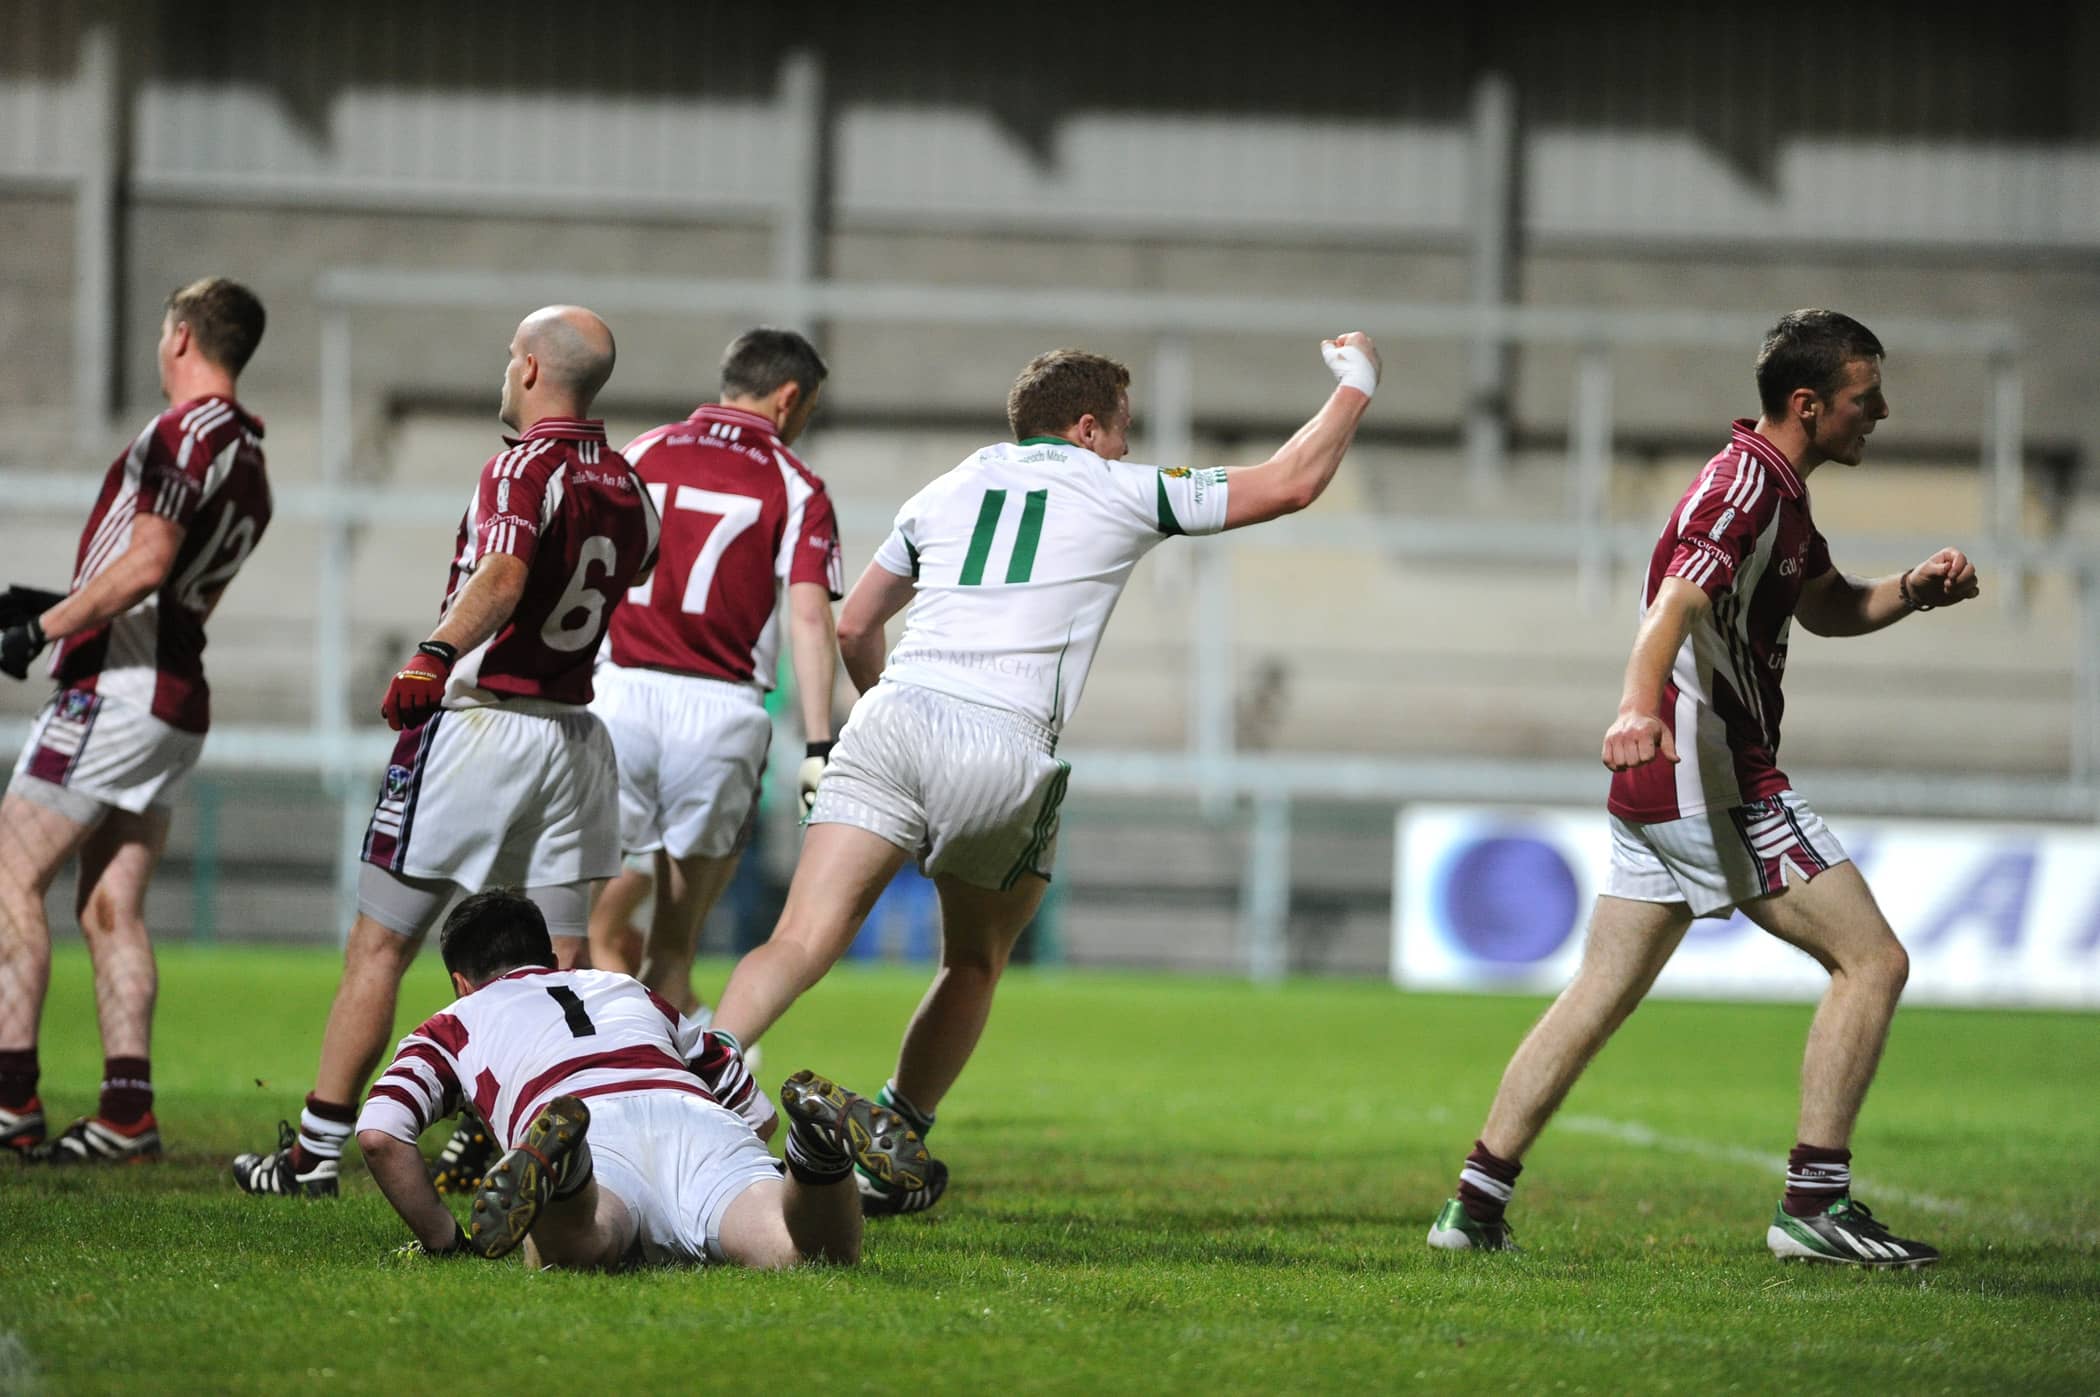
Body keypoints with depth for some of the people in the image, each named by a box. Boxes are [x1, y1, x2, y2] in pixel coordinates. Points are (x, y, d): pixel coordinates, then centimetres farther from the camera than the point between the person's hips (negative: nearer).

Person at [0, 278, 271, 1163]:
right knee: (111, 910, 8)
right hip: (178, 702, 9)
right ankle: (127, 1112, 2)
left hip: (115, 688, -9)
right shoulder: (251, 462, 16)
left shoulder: (186, 433, -12)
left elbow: (148, 561, -23)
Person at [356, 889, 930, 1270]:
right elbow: (753, 1111, 48)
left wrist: (443, 1238, 26)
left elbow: (379, 1132, 15)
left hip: (602, 1138, -2)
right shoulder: (631, 991, 44)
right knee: (823, 1252, -23)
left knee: (569, 1252, -34)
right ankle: (821, 1137, -50)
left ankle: (559, 1162, -63)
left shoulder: (453, 1025, 34)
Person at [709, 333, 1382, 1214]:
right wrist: (1356, 384, 33)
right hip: (1005, 755, -2)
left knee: (803, 943, -10)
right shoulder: (1122, 494, 13)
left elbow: (852, 628, 30)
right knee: (975, 965, 20)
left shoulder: (943, 493, 24)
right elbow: (1291, 483, 19)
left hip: (893, 720, 2)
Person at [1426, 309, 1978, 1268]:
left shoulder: (1777, 490, 17)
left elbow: (1827, 608, 32)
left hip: (1657, 788, 10)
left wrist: (1913, 590, 12)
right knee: (1872, 958, -7)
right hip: (1714, 782, -10)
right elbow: (1673, 607, -32)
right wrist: (1640, 707, -49)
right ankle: (1814, 1202, -9)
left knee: (1600, 996, 10)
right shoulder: (1744, 487, -15)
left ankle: (1476, 1204, 9)